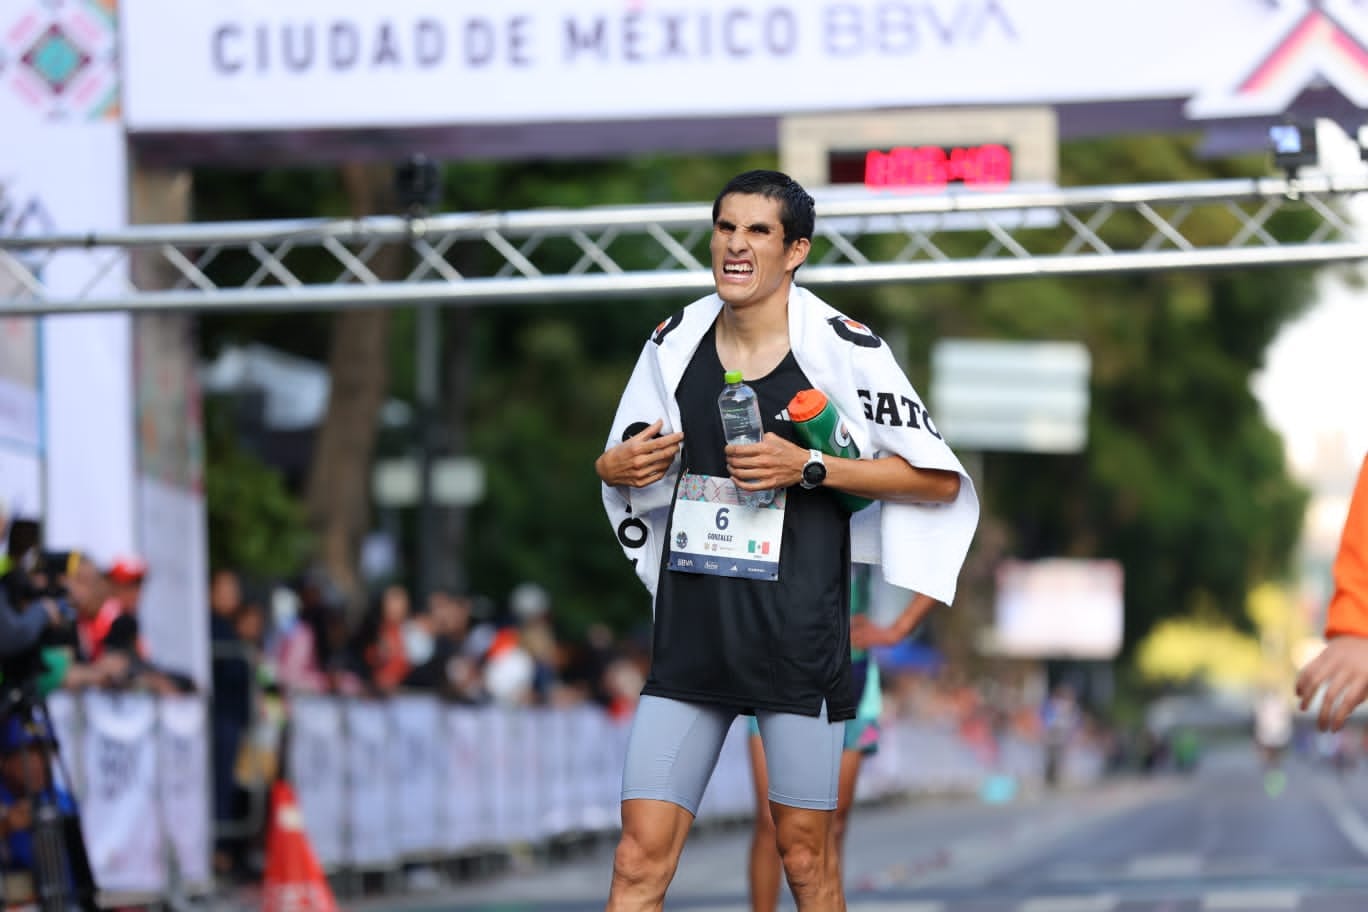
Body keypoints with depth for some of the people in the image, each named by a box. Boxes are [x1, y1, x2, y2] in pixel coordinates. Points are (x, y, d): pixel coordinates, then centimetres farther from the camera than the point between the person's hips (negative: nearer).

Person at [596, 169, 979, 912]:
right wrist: (614, 466, -2)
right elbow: (626, 456, 22)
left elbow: (939, 481, -5)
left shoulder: (842, 348, -6)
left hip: (799, 636, -3)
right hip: (689, 634, 3)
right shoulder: (674, 342, 7)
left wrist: (810, 467, -16)